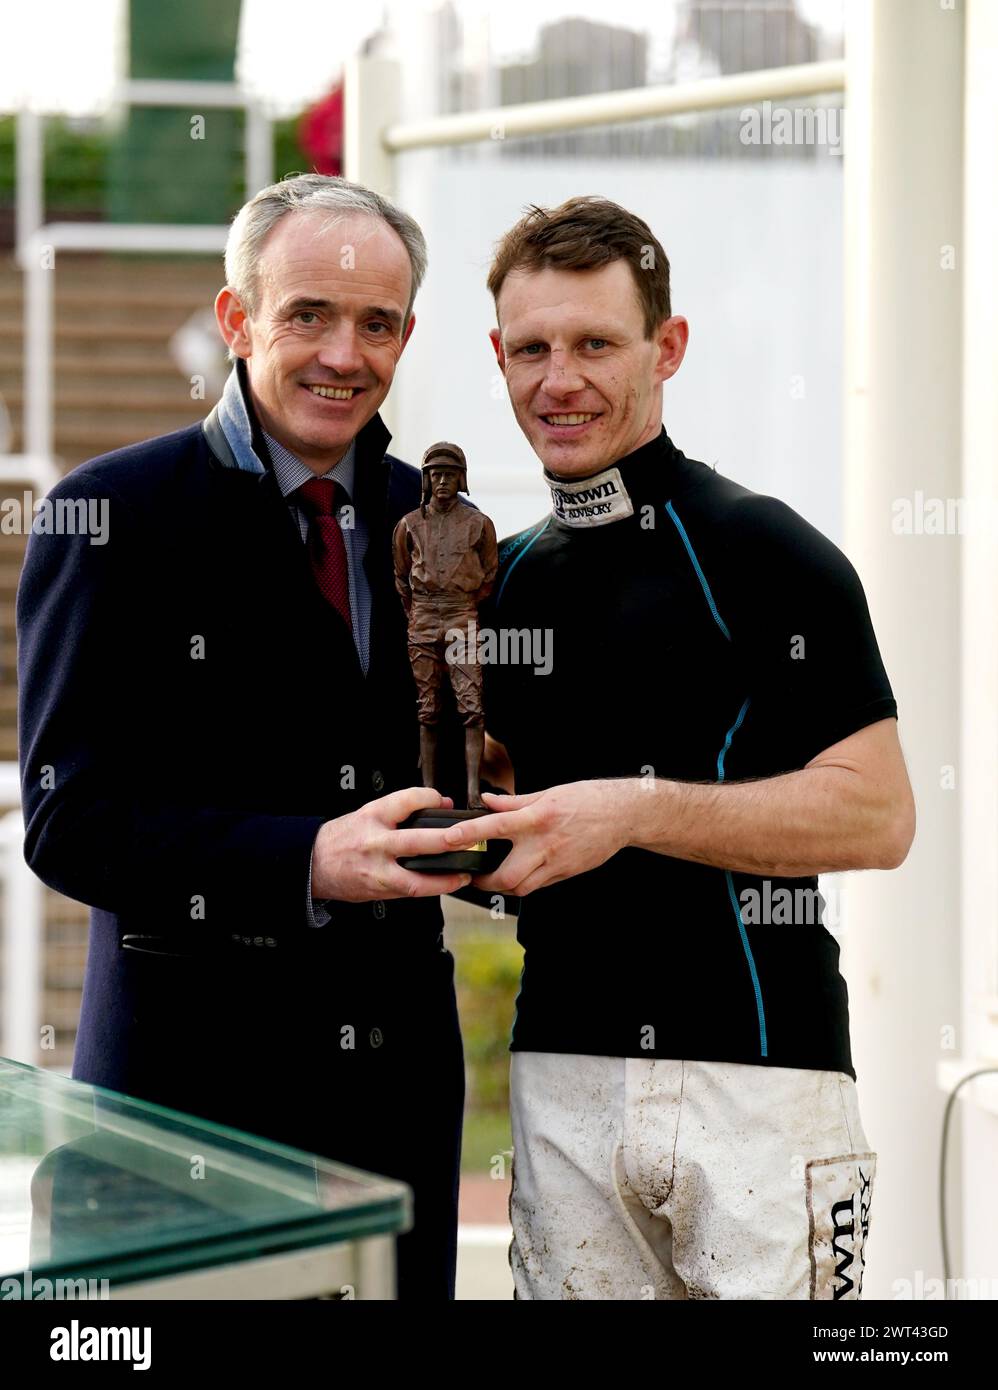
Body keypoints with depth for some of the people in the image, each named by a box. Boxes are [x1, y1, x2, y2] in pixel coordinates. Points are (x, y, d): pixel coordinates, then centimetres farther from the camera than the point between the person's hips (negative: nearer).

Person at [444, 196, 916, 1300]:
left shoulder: (760, 550, -7)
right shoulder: (510, 577, 15)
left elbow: (876, 815, -12)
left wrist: (637, 810, -19)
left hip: (757, 1073, -6)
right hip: (560, 1072, 6)